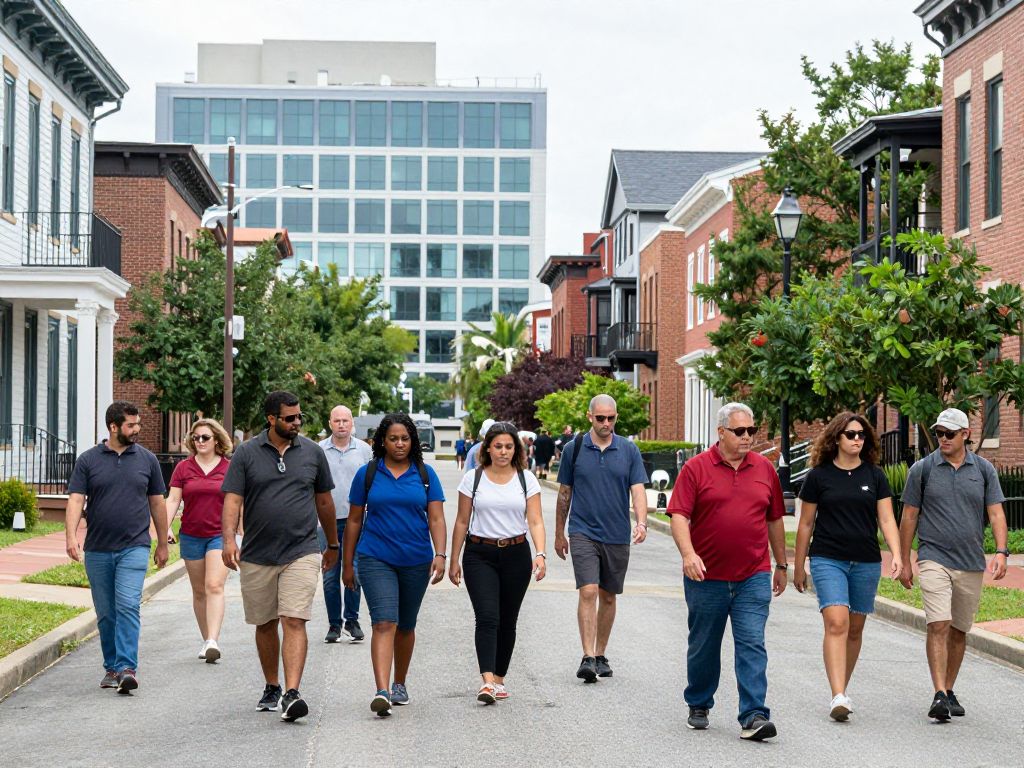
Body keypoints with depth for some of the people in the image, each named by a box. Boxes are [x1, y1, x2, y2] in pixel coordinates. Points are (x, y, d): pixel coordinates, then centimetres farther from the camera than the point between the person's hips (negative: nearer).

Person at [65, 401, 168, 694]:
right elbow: (75, 500, -3)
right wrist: (71, 536, -19)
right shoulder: (88, 460, 4)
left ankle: (127, 668, -17)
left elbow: (157, 504, 13)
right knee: (105, 613, 9)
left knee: (128, 606, -15)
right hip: (97, 550, 1)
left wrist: (162, 545, 14)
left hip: (134, 548, -1)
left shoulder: (147, 459, 7)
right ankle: (112, 667, 21)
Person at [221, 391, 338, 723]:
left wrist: (333, 545, 21)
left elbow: (324, 501, 15)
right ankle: (271, 688, 28)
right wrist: (229, 538, -20)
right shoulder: (247, 453, 1)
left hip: (301, 553, -1)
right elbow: (232, 499, -5)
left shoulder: (312, 452, 5)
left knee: (294, 622, -13)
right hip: (257, 556, 1)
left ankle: (291, 694, -19)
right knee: (265, 624, 12)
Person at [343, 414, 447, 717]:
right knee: (384, 623, -16)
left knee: (406, 626, 15)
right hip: (376, 559, -2)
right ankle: (382, 691, -25)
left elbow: (436, 518, -1)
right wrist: (348, 564, 9)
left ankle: (399, 684, 32)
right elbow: (354, 520, 8)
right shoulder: (367, 474, 2)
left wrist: (440, 555, -15)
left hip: (416, 561, 2)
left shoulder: (425, 475, 4)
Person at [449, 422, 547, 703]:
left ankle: (499, 679, 21)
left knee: (507, 621, 8)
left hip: (516, 554, 2)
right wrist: (454, 560, 6)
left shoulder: (526, 479, 3)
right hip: (480, 555, -2)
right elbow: (462, 522, 7)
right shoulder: (473, 478, 1)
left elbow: (535, 521, -3)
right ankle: (487, 681, -24)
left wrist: (540, 554, -19)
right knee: (487, 617, -15)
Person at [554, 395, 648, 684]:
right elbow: (565, 493, 9)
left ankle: (600, 654, 23)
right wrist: (559, 534, 12)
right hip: (583, 532, -2)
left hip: (617, 536, 2)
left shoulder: (629, 451, 2)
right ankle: (587, 658, -17)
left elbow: (638, 490, -3)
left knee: (608, 597, 10)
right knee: (588, 592, -15)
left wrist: (642, 523, -21)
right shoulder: (574, 449, 1)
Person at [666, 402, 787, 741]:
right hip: (706, 575, -1)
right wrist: (688, 553, -25)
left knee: (752, 645, -8)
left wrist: (781, 565, 18)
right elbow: (679, 515, -9)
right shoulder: (696, 468, -2)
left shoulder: (764, 468, 8)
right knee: (703, 647, 12)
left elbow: (774, 520, 16)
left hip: (753, 577, 1)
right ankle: (699, 707, 31)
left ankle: (753, 717, -11)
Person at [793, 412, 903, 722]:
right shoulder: (818, 476, 1)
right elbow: (806, 524, 7)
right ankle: (838, 697, -22)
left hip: (866, 563, 3)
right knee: (836, 623, -17)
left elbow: (887, 520, 3)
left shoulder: (875, 476, 6)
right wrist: (798, 566, 9)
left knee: (855, 628, 10)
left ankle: (843, 690, 25)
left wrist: (896, 555, -12)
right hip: (828, 560, -3)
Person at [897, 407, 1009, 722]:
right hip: (934, 559, -3)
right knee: (939, 626, -15)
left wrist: (1001, 551, -12)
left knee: (959, 631, 10)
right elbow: (909, 517, 5)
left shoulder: (984, 470, 6)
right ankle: (939, 695, -19)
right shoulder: (922, 469, 1)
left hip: (971, 564, 3)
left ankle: (949, 691, 22)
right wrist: (905, 562, 3)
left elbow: (996, 513, 3)